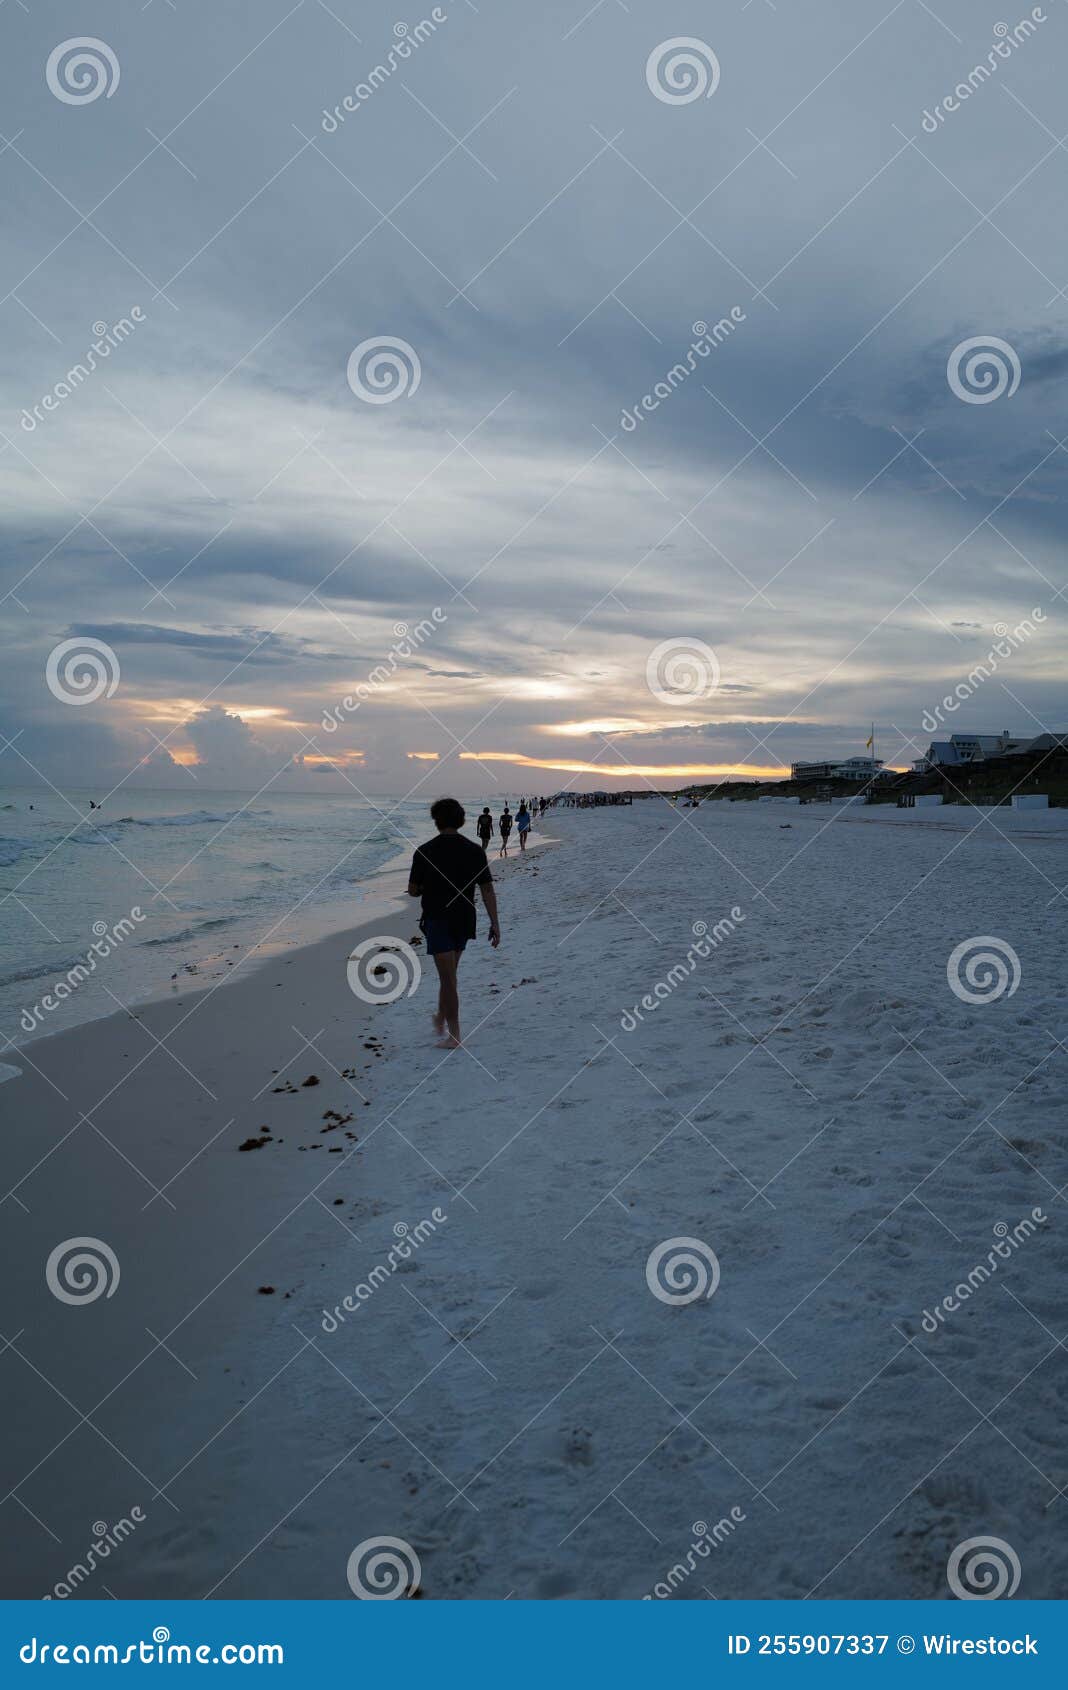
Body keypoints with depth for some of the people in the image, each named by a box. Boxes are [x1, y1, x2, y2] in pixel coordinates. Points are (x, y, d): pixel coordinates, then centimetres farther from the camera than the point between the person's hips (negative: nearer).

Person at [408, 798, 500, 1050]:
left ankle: (453, 1035, -4)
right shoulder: (474, 851, -4)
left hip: (437, 920, -4)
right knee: (448, 974, 22)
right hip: (464, 921, 4)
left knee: (448, 978, -3)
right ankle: (441, 1018, 36)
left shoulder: (425, 852, -10)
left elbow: (412, 891, -3)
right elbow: (488, 890, -7)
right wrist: (495, 924, -4)